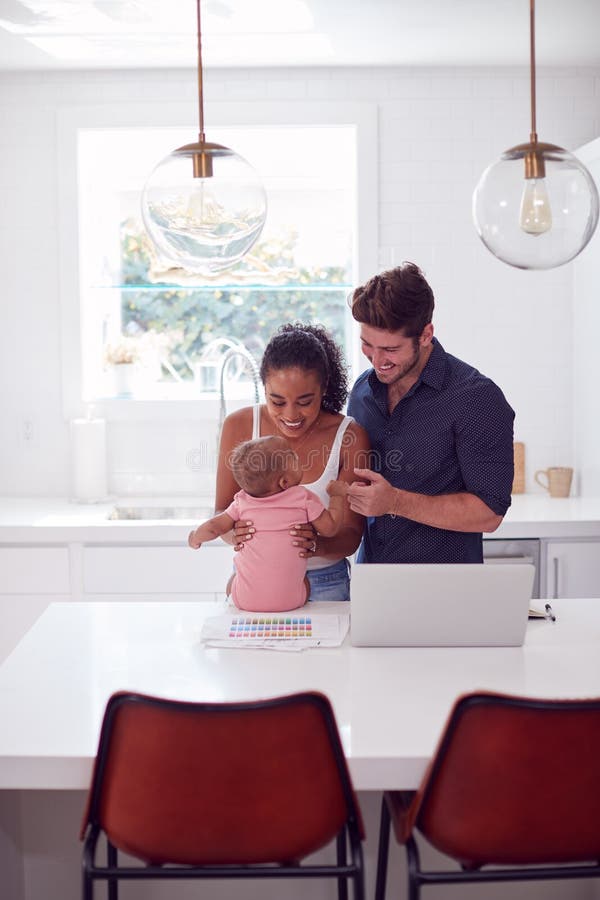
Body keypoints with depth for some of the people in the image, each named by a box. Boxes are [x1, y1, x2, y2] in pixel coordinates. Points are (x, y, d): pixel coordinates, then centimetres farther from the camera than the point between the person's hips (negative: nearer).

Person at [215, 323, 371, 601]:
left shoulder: (349, 438, -6)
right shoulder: (239, 426, -2)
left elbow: (351, 534, -5)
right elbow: (221, 513, 3)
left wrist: (316, 545, -27)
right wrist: (234, 532, -21)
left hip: (323, 586, -1)